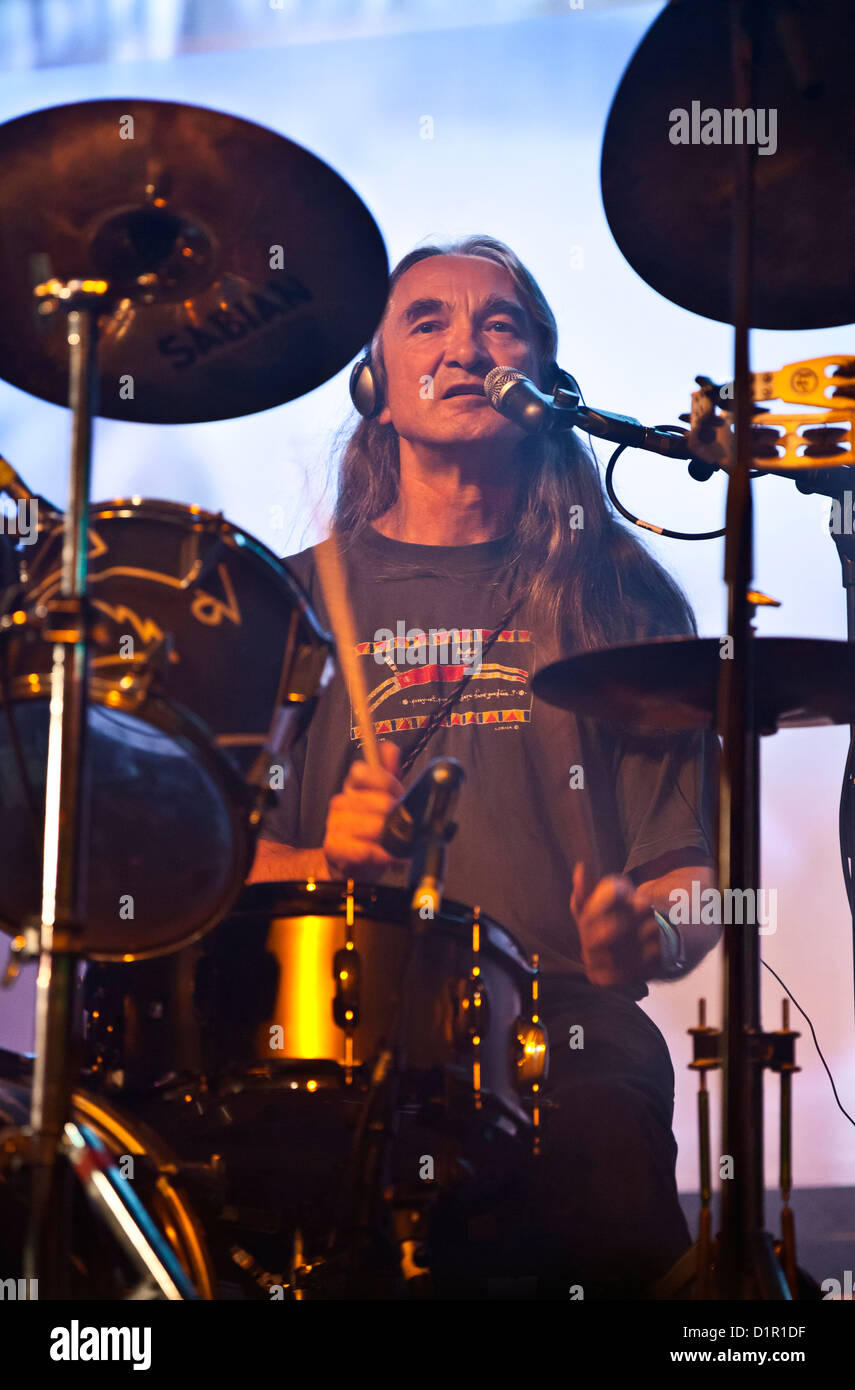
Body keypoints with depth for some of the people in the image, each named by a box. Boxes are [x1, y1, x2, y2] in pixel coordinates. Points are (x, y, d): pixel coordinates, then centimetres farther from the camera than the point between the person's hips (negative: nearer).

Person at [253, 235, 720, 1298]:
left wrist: (649, 935, -13)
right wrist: (324, 861, -10)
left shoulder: (617, 594, 15)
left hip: (577, 1055, 1)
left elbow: (696, 865, 9)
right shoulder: (300, 600, 15)